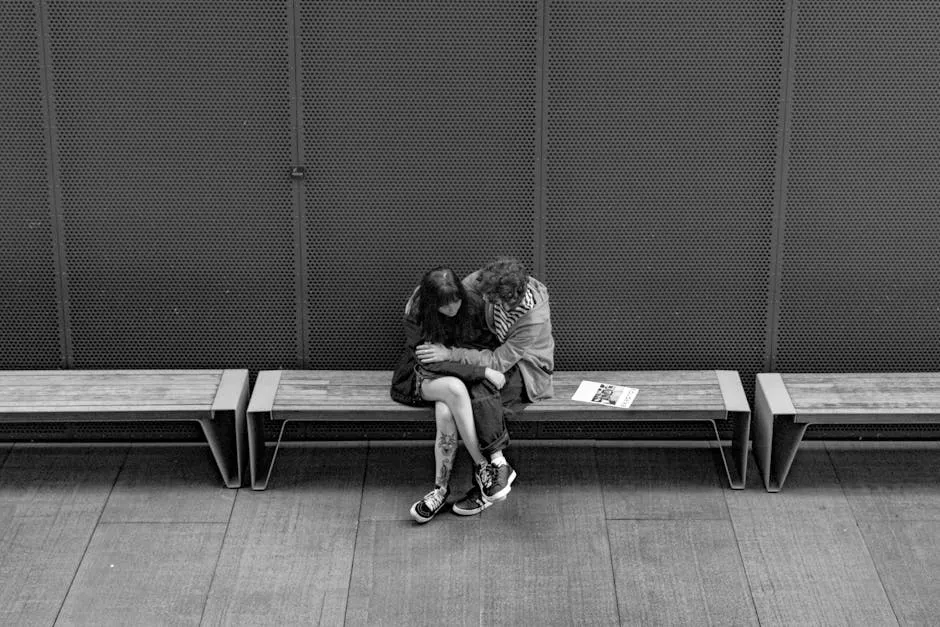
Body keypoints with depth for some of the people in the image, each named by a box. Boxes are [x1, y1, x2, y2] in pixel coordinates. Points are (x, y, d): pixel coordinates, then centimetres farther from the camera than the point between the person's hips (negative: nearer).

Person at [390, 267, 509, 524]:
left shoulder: (471, 309, -10)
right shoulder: (416, 317, -19)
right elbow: (432, 364, -24)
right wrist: (482, 371, -30)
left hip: (458, 375, 2)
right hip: (421, 378, -2)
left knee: (446, 413, -34)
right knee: (454, 387, -38)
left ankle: (441, 488, -24)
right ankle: (482, 467, -31)